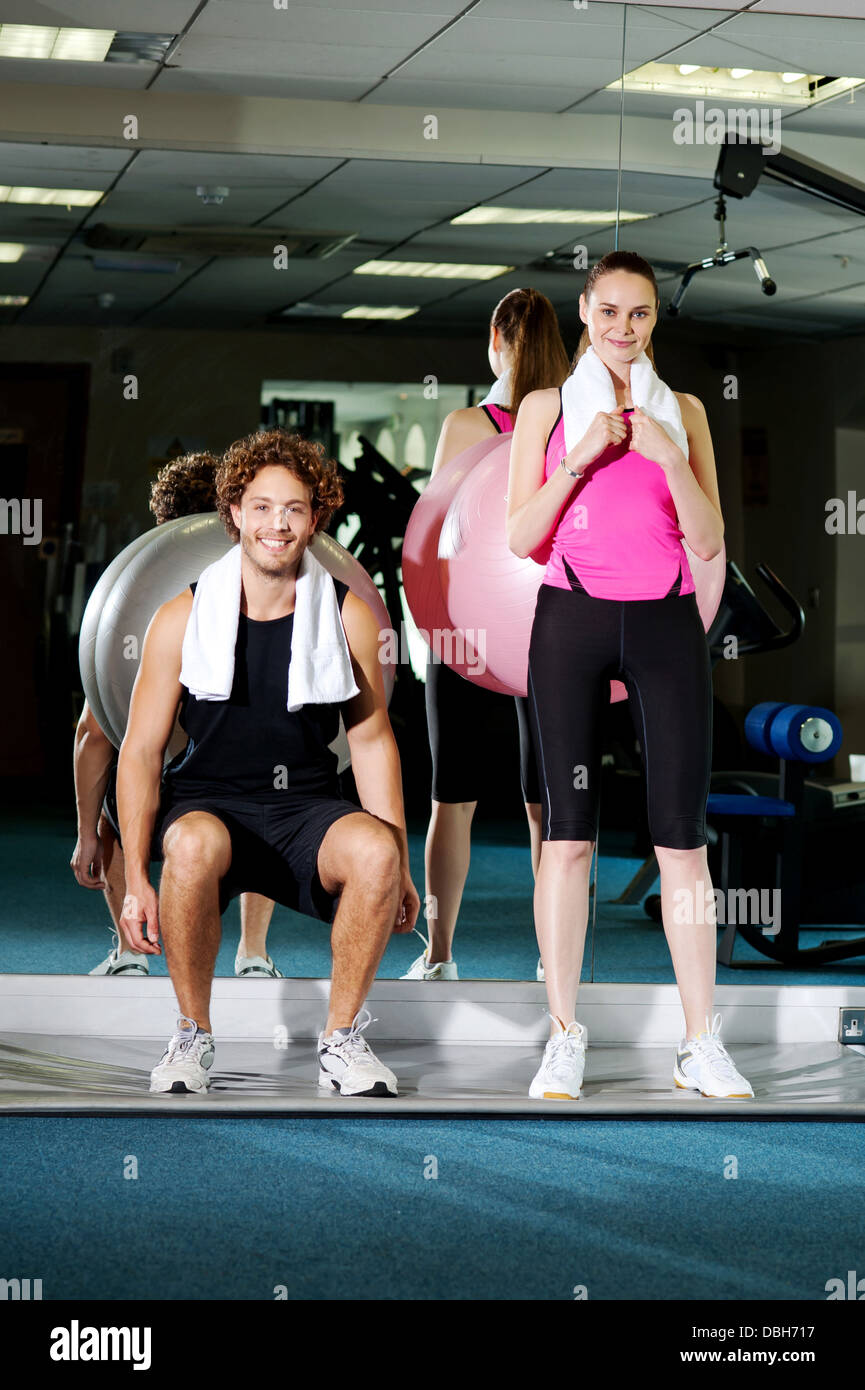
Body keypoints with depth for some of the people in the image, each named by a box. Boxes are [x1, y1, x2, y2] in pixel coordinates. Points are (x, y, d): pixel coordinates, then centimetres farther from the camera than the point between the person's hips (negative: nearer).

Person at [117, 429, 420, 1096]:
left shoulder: (351, 615, 2)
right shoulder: (183, 618, -2)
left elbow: (372, 739, 10)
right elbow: (142, 749, 0)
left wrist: (397, 866, 3)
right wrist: (136, 877, -9)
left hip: (308, 804, 1)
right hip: (208, 800, -1)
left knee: (376, 849, -32)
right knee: (194, 844, -38)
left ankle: (342, 1035, -10)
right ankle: (194, 1035, -15)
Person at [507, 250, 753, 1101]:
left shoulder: (683, 410, 11)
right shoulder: (547, 407, 7)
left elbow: (708, 542, 4)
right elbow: (519, 538, 0)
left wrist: (669, 456, -11)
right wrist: (581, 457, -12)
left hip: (666, 623, 1)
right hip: (571, 621, -1)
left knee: (682, 834, -1)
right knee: (568, 832, -1)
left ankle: (701, 1046, 4)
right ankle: (564, 1038, 6)